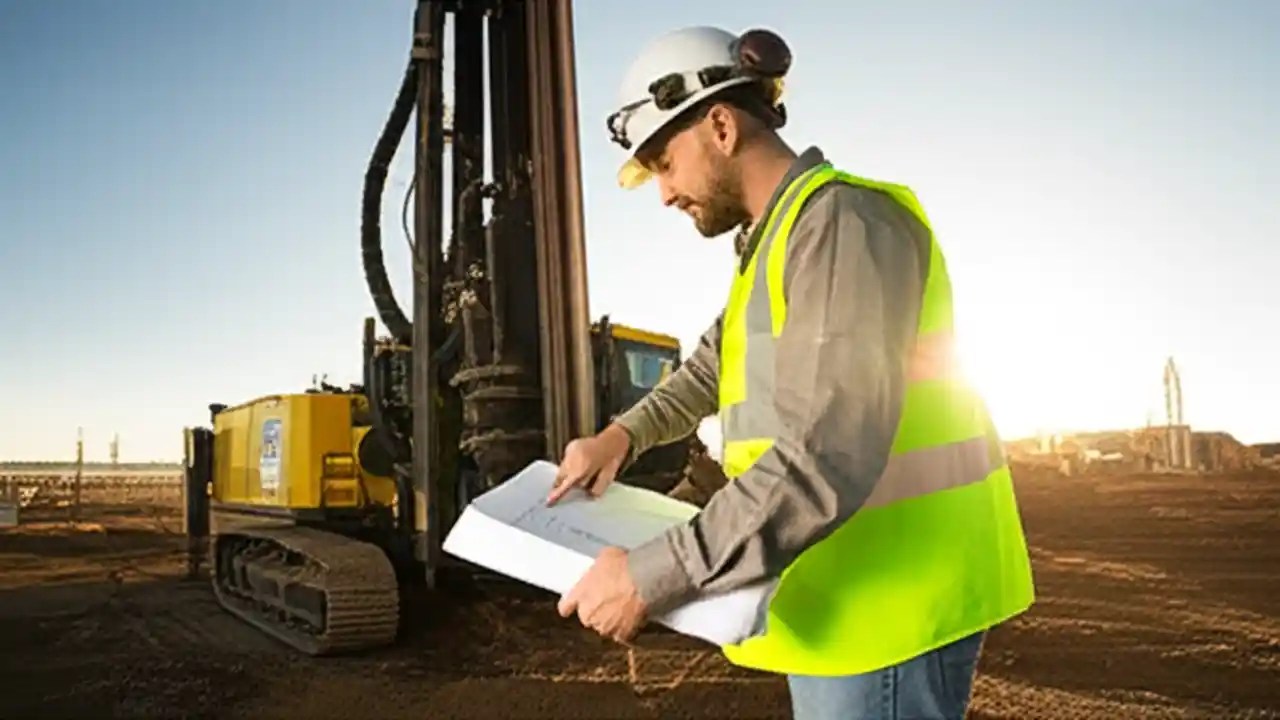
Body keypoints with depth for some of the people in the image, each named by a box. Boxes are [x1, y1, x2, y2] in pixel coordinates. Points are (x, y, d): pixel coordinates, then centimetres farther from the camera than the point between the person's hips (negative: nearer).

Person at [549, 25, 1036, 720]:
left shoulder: (840, 220, -18)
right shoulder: (775, 240, 15)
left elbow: (827, 458, -28)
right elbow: (715, 363, 28)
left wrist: (654, 576, -26)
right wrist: (623, 433, 12)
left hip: (888, 598, -10)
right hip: (843, 599, 10)